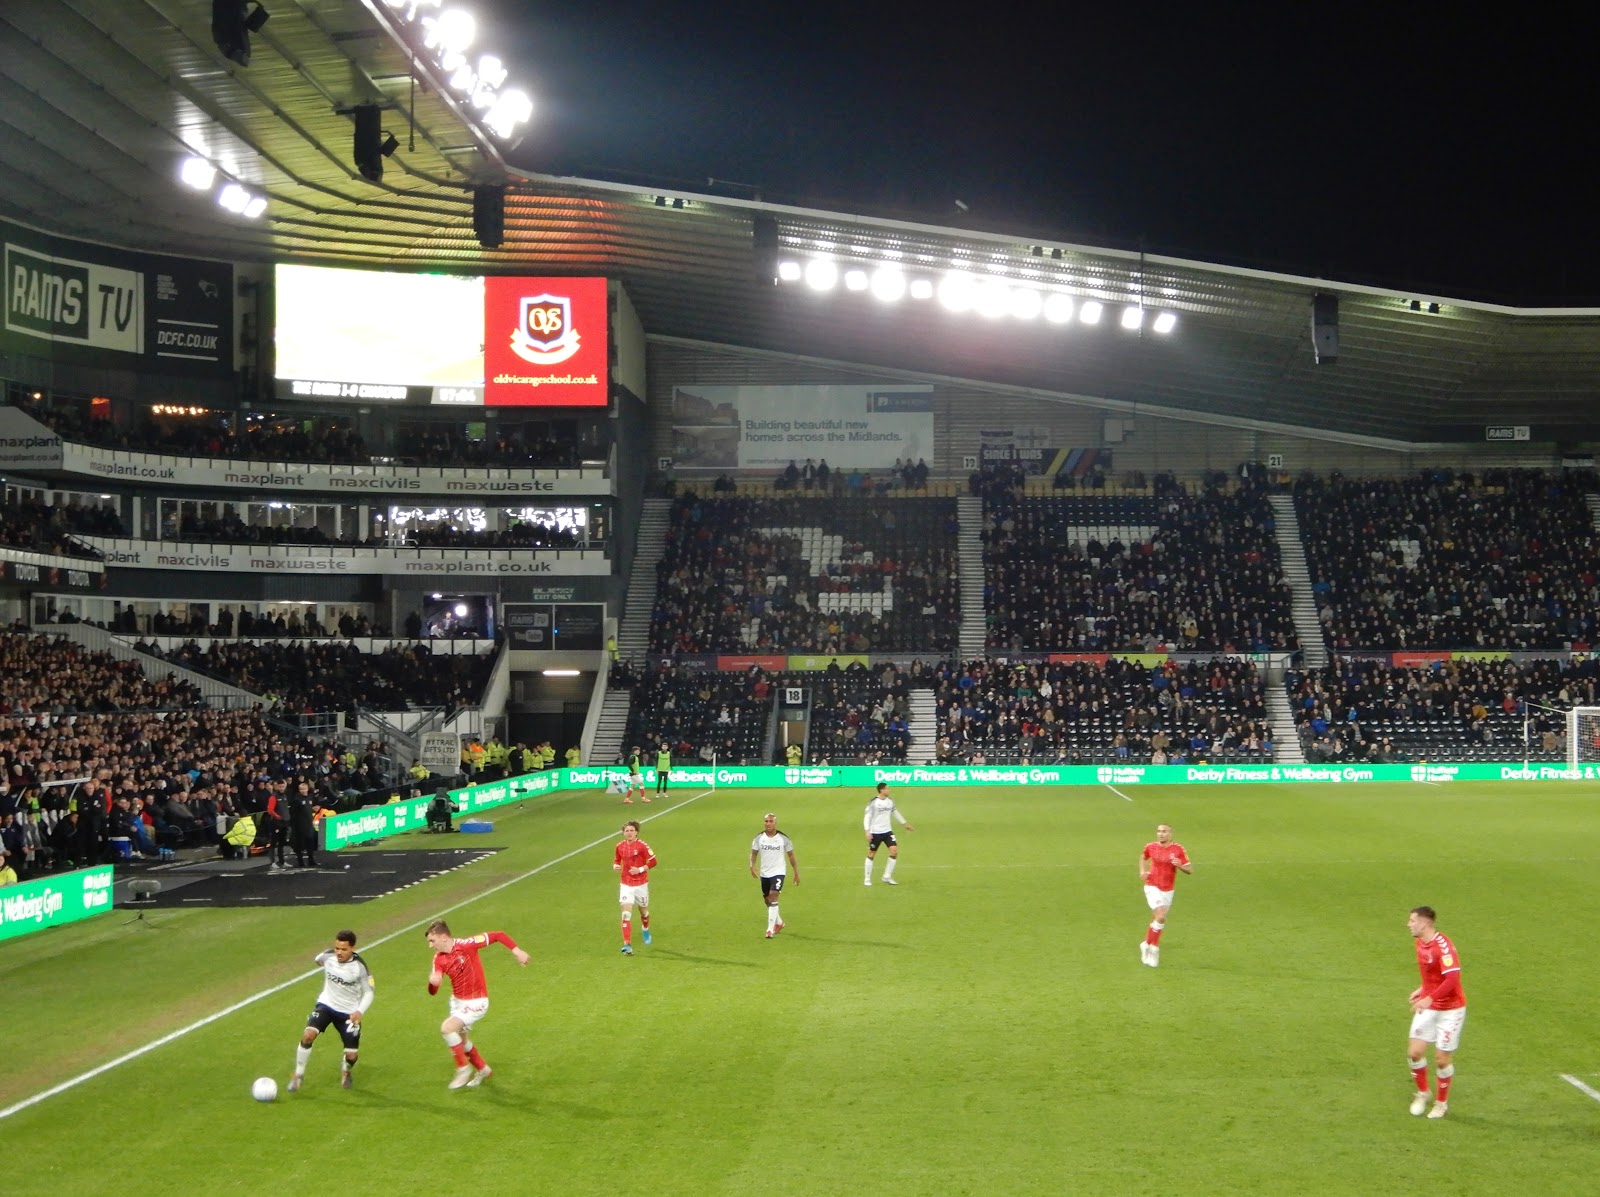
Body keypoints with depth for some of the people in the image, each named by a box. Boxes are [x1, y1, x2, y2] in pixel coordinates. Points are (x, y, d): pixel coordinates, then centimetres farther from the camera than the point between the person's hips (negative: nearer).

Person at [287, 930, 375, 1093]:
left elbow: (369, 992, -12)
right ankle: (298, 1075, -5)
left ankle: (345, 1070, 37)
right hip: (326, 1005, 1)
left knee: (351, 1056, -2)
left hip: (349, 1013, -1)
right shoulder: (327, 956, -15)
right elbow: (318, 959, 11)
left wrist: (360, 1011, -27)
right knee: (308, 1035, -25)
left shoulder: (360, 966, -21)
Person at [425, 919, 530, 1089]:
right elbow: (433, 991, -6)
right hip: (457, 1001, 7)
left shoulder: (466, 945, -23)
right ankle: (483, 1069, 44)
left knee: (446, 1028, -21)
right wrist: (433, 981, -29)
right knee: (461, 1039, 19)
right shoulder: (438, 959, -6)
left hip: (475, 1002, -7)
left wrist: (517, 951, -26)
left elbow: (498, 935, -19)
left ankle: (463, 1068, -2)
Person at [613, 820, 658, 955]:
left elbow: (653, 862, -9)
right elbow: (616, 860, 15)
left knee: (643, 912, 17)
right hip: (626, 885, 1)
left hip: (641, 884, -1)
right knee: (626, 914, -13)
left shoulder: (642, 846, -12)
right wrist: (615, 866, -7)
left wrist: (640, 869, -21)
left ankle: (645, 930, 50)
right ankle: (627, 944, -15)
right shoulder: (620, 847, -1)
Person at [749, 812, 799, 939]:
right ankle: (779, 922, 39)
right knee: (767, 900, 14)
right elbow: (754, 853, 5)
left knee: (773, 897, -20)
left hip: (778, 873, -4)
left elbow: (791, 855, 2)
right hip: (764, 874, 4)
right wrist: (752, 866, -14)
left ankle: (770, 929, -19)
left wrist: (796, 873, 3)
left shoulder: (783, 838, -7)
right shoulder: (759, 838, -1)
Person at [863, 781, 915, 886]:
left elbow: (895, 812, 21)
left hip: (887, 831, 5)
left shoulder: (890, 801, 5)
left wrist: (904, 823, 28)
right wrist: (867, 831, -21)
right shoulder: (873, 802, -12)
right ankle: (868, 879, 15)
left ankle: (887, 877, 1)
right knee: (871, 854, 2)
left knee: (894, 850, -9)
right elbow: (867, 816, -12)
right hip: (875, 832, -5)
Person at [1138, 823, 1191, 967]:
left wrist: (1180, 865, -27)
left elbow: (1189, 870, -7)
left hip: (1168, 890, 2)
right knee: (1161, 917, -19)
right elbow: (1143, 857, 18)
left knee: (1156, 920, 10)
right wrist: (1142, 871, 1)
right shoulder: (1151, 847, -4)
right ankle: (1154, 947, -2)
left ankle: (1147, 945, 31)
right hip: (1152, 887, -2)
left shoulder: (1178, 849, -7)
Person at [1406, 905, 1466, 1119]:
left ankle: (1442, 1103, 21)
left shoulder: (1443, 946, -24)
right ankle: (1422, 1093, 24)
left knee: (1442, 1059, 1)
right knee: (1415, 1052, 0)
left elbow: (1452, 979, -32)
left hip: (1450, 1009, -7)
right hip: (1428, 1007, 7)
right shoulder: (1420, 942, 4)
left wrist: (1430, 998, -38)